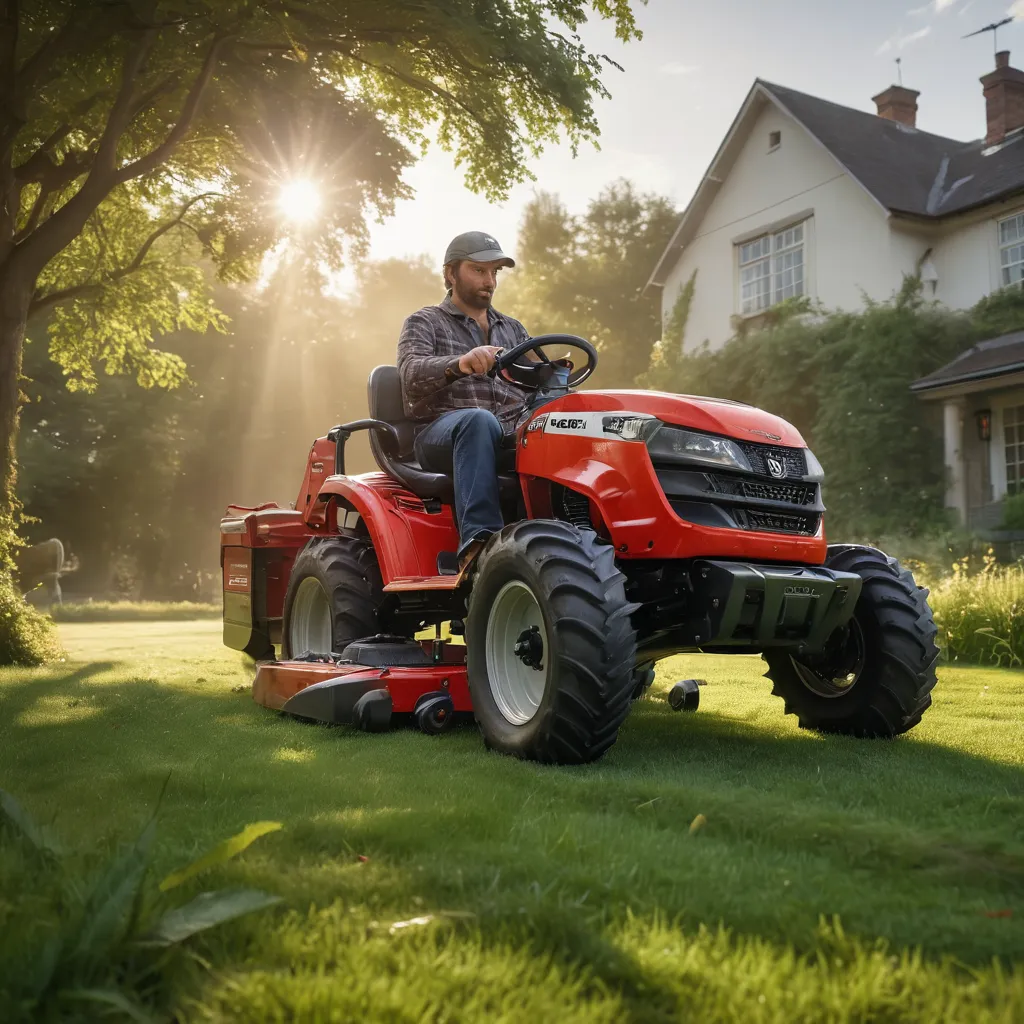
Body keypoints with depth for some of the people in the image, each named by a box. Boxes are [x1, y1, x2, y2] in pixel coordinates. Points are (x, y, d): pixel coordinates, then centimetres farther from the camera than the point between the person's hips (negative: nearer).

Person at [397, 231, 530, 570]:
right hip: (441, 434, -3)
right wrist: (459, 363, -30)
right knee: (479, 420, -39)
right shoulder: (424, 323, 13)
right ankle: (478, 539, -47)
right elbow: (412, 375, -8)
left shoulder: (513, 329, 29)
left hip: (513, 438, 4)